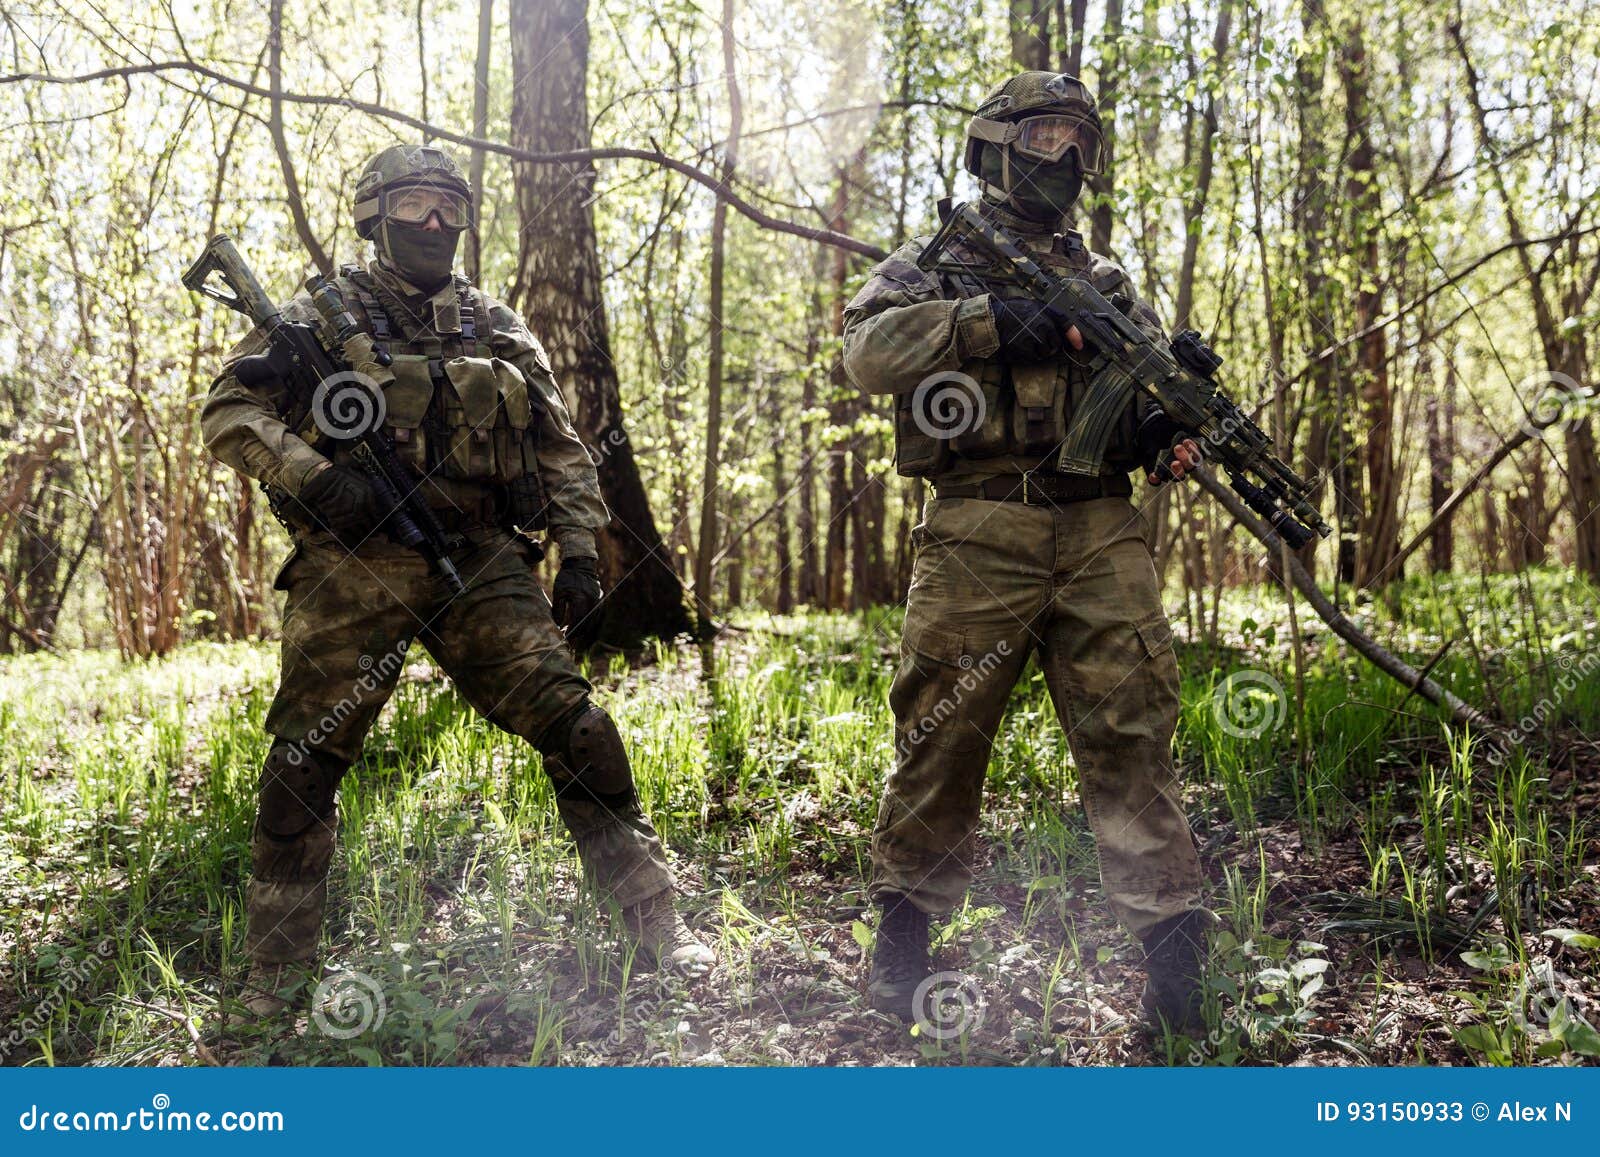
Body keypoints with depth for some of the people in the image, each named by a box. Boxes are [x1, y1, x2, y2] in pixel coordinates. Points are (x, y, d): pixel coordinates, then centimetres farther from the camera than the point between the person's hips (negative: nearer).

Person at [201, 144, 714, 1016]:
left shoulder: (502, 332, 17)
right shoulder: (322, 315, 8)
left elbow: (563, 451, 18)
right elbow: (228, 411, 1)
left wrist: (579, 551, 6)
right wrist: (310, 474, -16)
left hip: (480, 563, 2)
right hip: (354, 566, -1)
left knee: (575, 730, -7)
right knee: (304, 763, 0)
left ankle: (654, 925, 3)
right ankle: (276, 971, 15)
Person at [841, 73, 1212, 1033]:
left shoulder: (1106, 283, 24)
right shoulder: (937, 261, 14)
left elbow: (1158, 388, 19)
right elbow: (870, 348, -6)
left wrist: (1167, 429, -6)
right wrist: (992, 321, -16)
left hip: (1100, 532, 3)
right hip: (978, 536, -2)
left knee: (1132, 731, -5)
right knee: (943, 736, 1)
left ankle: (1174, 941, 0)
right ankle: (905, 929, 18)